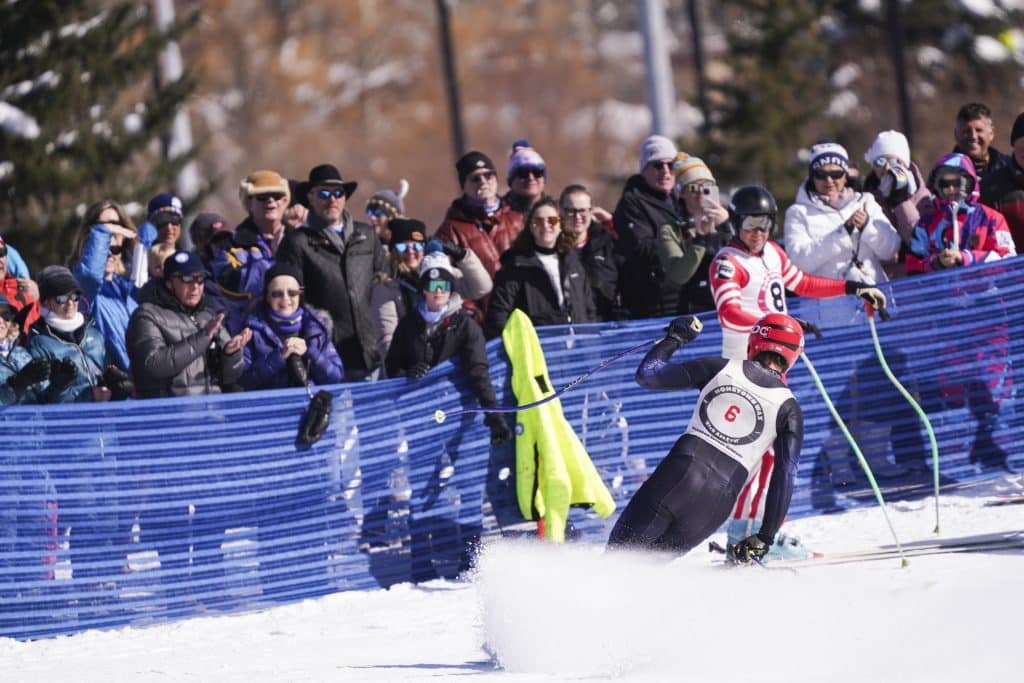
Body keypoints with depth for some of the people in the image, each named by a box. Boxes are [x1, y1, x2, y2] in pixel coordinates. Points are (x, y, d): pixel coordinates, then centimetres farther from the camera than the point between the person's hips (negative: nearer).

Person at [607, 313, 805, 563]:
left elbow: (647, 375, 10)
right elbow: (784, 477, 3)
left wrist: (674, 338, 28)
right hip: (719, 499, 1)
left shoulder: (721, 367, 9)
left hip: (678, 475, -1)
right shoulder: (788, 409, 9)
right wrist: (765, 539, 7)